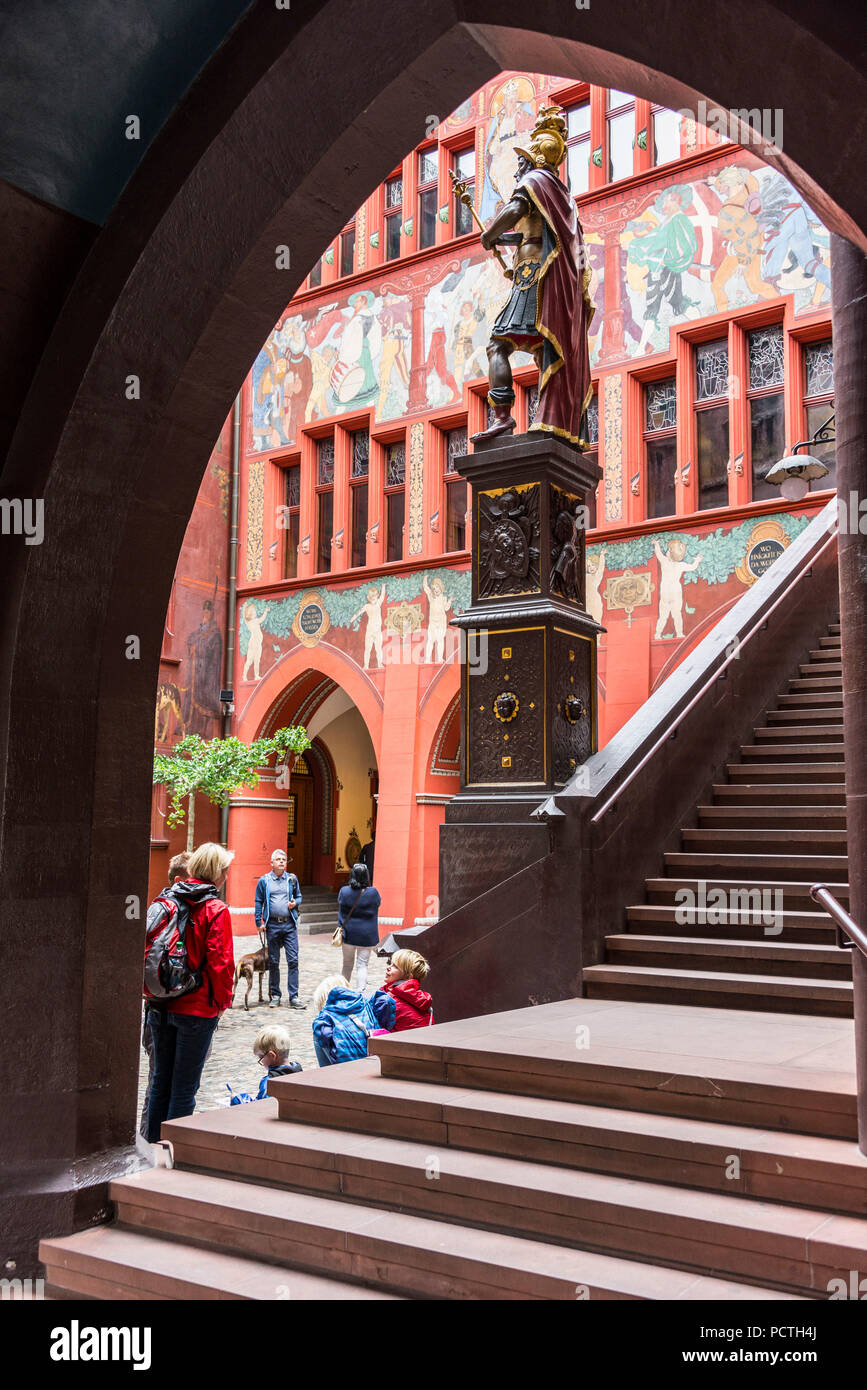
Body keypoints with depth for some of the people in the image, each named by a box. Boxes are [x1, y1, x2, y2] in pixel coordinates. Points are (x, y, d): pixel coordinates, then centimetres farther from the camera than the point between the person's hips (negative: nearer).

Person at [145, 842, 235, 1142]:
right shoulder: (216, 911, -13)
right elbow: (220, 963, -15)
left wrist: (153, 993, 14)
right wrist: (222, 1001, -1)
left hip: (160, 1006, 5)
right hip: (197, 1008, -5)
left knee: (160, 1079, 17)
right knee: (184, 1086, 5)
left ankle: (153, 1143, 26)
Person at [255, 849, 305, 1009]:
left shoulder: (292, 879, 8)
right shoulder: (264, 881, 4)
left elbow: (299, 896, 19)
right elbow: (258, 902, 6)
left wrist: (295, 903, -4)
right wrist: (259, 922, -1)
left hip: (289, 925, 1)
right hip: (272, 925, -1)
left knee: (293, 960, -5)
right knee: (273, 962, 6)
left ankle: (293, 997, -1)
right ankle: (275, 996, 18)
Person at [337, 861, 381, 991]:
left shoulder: (343, 891, -7)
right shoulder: (373, 893, -11)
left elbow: (340, 911, 5)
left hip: (348, 934, 2)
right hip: (367, 935, -2)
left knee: (347, 964, 16)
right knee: (362, 964, 3)